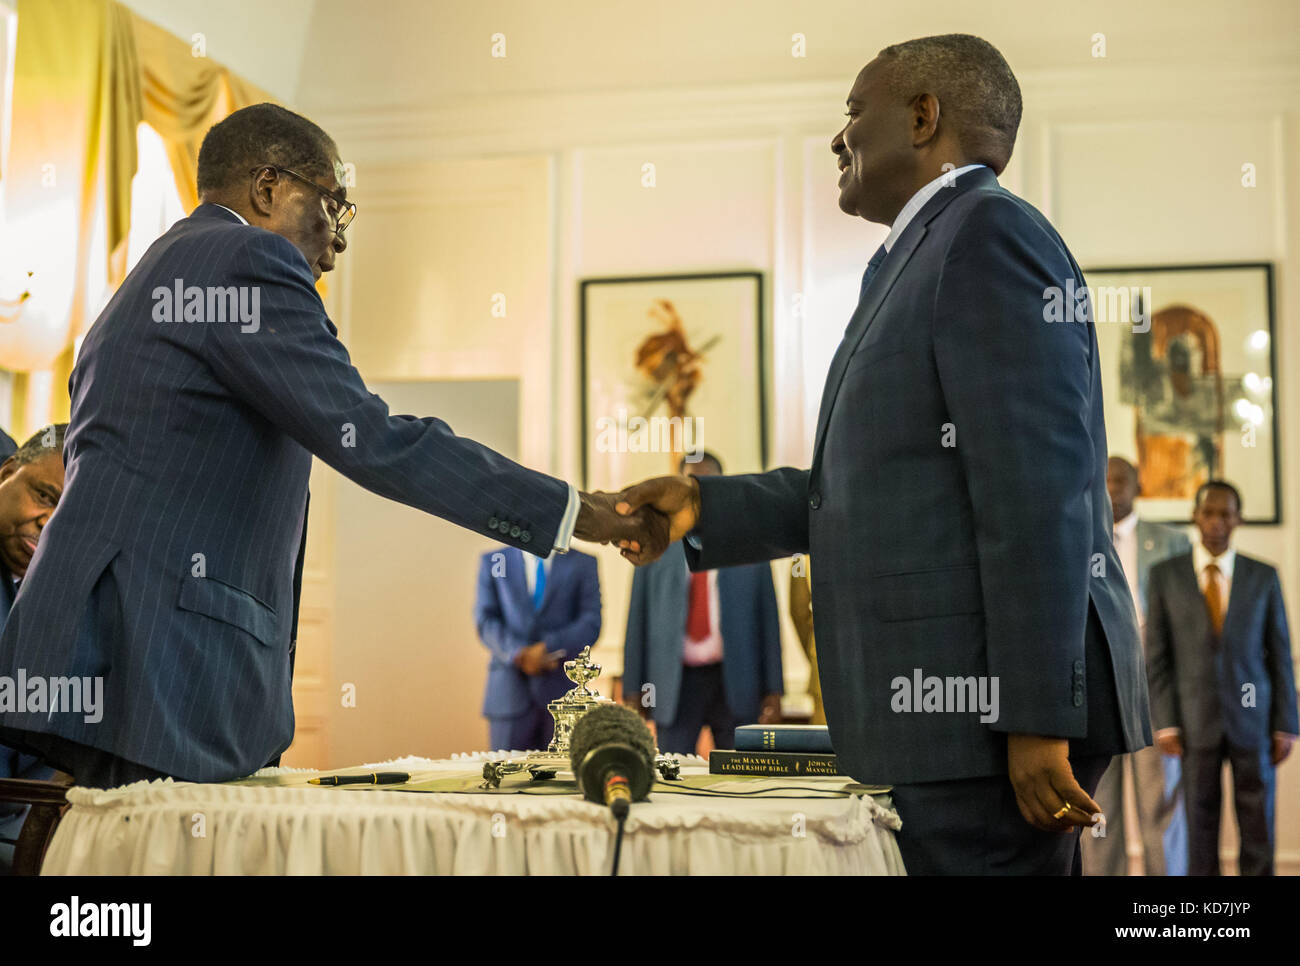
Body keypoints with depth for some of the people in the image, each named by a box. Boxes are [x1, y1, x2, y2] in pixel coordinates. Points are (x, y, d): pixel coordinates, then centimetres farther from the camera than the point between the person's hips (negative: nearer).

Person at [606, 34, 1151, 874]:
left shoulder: (989, 230, -11)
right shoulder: (911, 259, 18)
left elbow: (1036, 490, -19)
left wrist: (1037, 717, -21)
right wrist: (706, 509, 11)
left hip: (990, 709, -9)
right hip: (953, 709, 9)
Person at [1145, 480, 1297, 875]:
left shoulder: (1263, 577, 4)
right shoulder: (1165, 575, 1)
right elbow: (1157, 655, 1)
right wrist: (1164, 723, -6)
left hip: (1253, 722, 1)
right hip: (1195, 722, -1)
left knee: (1259, 833, 3)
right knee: (1199, 831, 2)